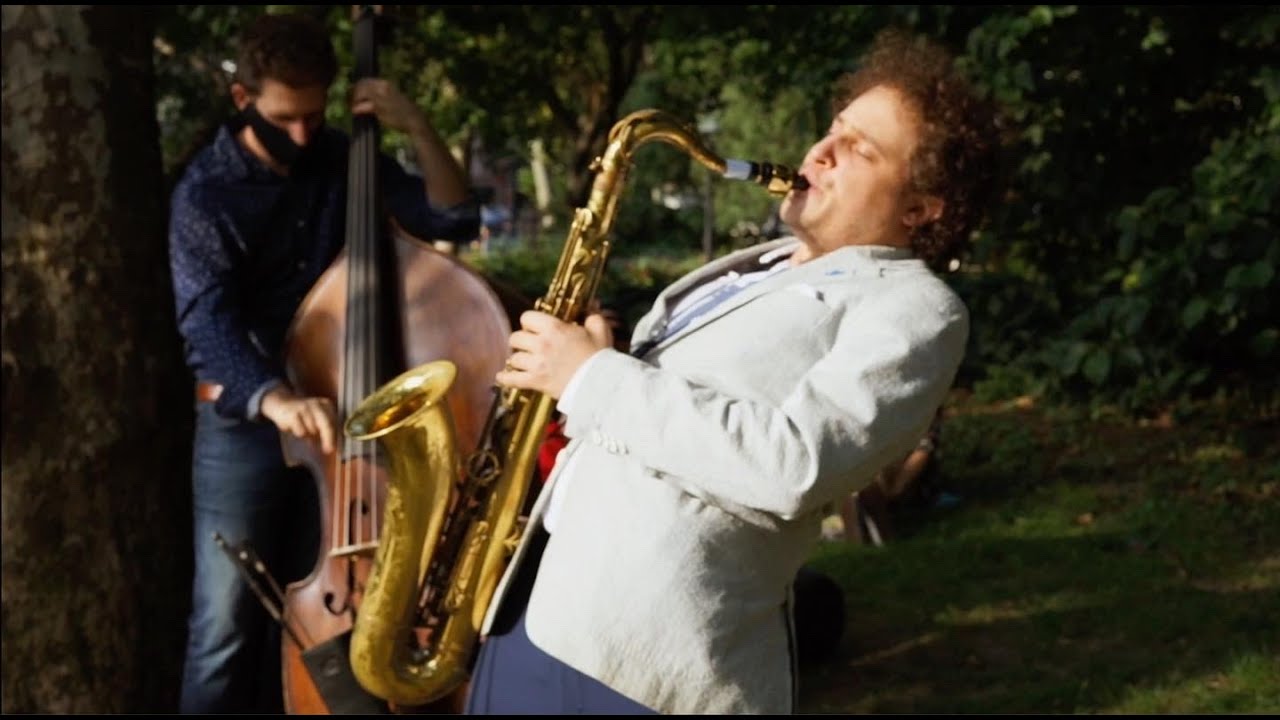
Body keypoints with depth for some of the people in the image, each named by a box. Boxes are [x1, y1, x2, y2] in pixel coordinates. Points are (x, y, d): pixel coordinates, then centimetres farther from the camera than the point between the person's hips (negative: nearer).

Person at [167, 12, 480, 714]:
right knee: (226, 627, -3)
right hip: (244, 425, -4)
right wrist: (273, 397, -46)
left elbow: (453, 218, -1)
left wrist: (415, 125, -15)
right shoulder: (206, 192, -14)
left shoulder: (342, 160, 1)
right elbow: (207, 324, -27)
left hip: (335, 413, 5)